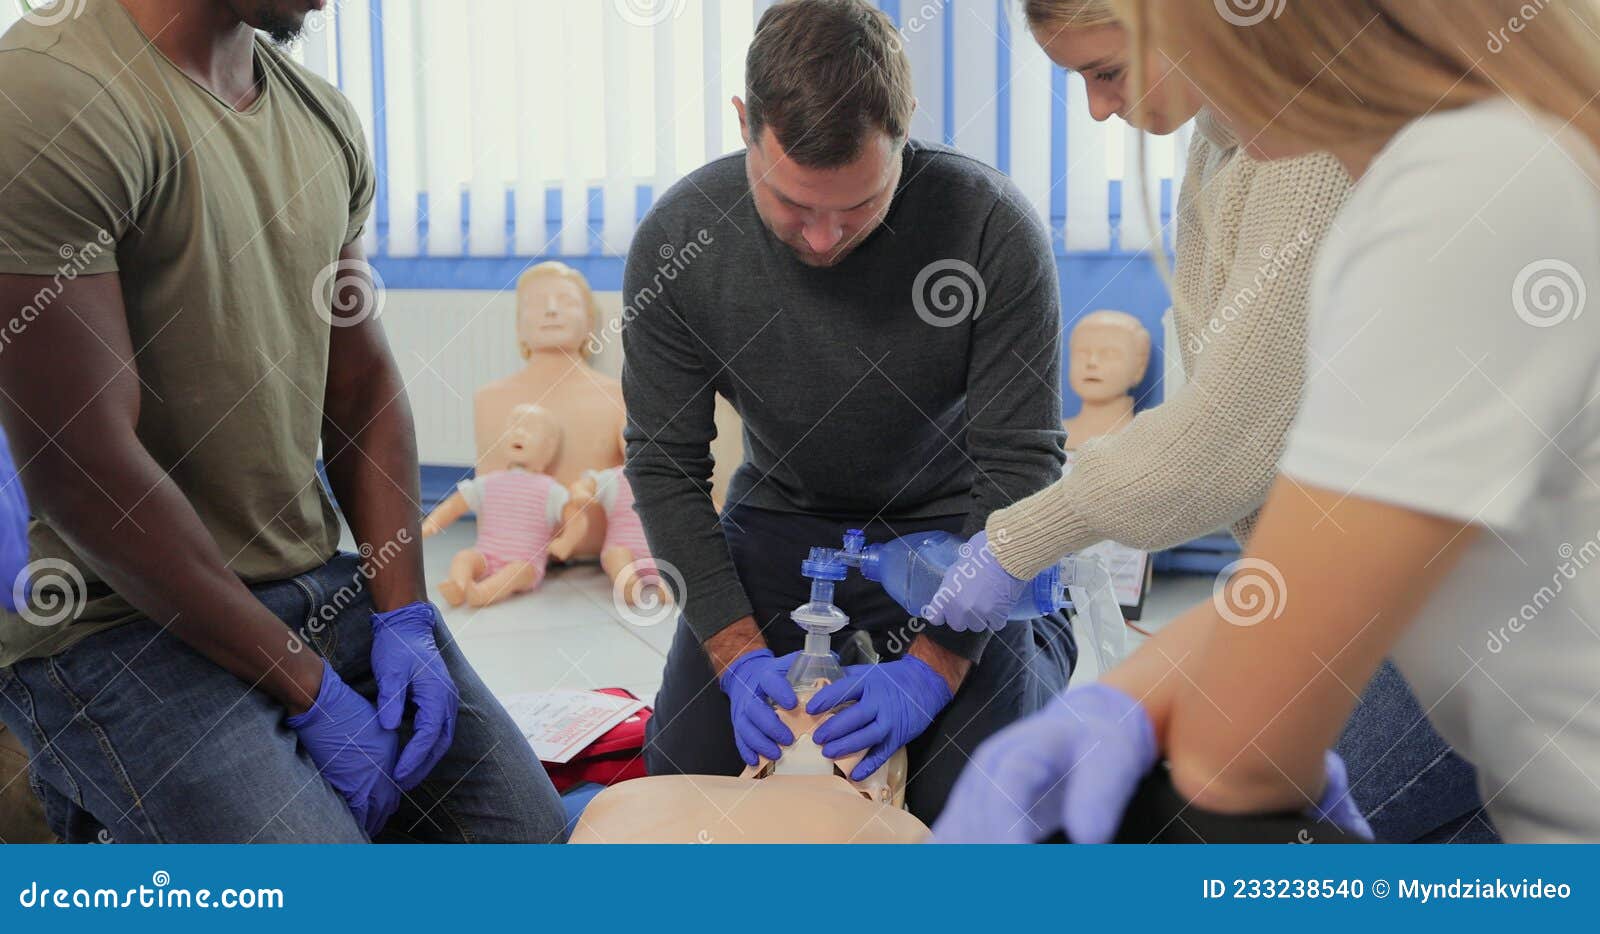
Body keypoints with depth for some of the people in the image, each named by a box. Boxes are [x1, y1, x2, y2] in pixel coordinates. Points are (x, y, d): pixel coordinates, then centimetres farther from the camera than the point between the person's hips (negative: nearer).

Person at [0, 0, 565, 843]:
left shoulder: (324, 116, 7)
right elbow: (85, 466, -21)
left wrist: (404, 614, -1)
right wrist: (310, 692, -17)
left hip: (321, 585, 8)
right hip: (116, 625, -7)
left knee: (531, 832, 4)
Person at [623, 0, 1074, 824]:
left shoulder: (992, 225, -27)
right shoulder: (676, 239, -20)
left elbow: (1022, 468, -22)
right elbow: (664, 467, -11)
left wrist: (934, 667, -29)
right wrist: (739, 655, -22)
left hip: (953, 526, -2)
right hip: (782, 519, 3)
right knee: (682, 776, -6)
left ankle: (1045, 637, 17)